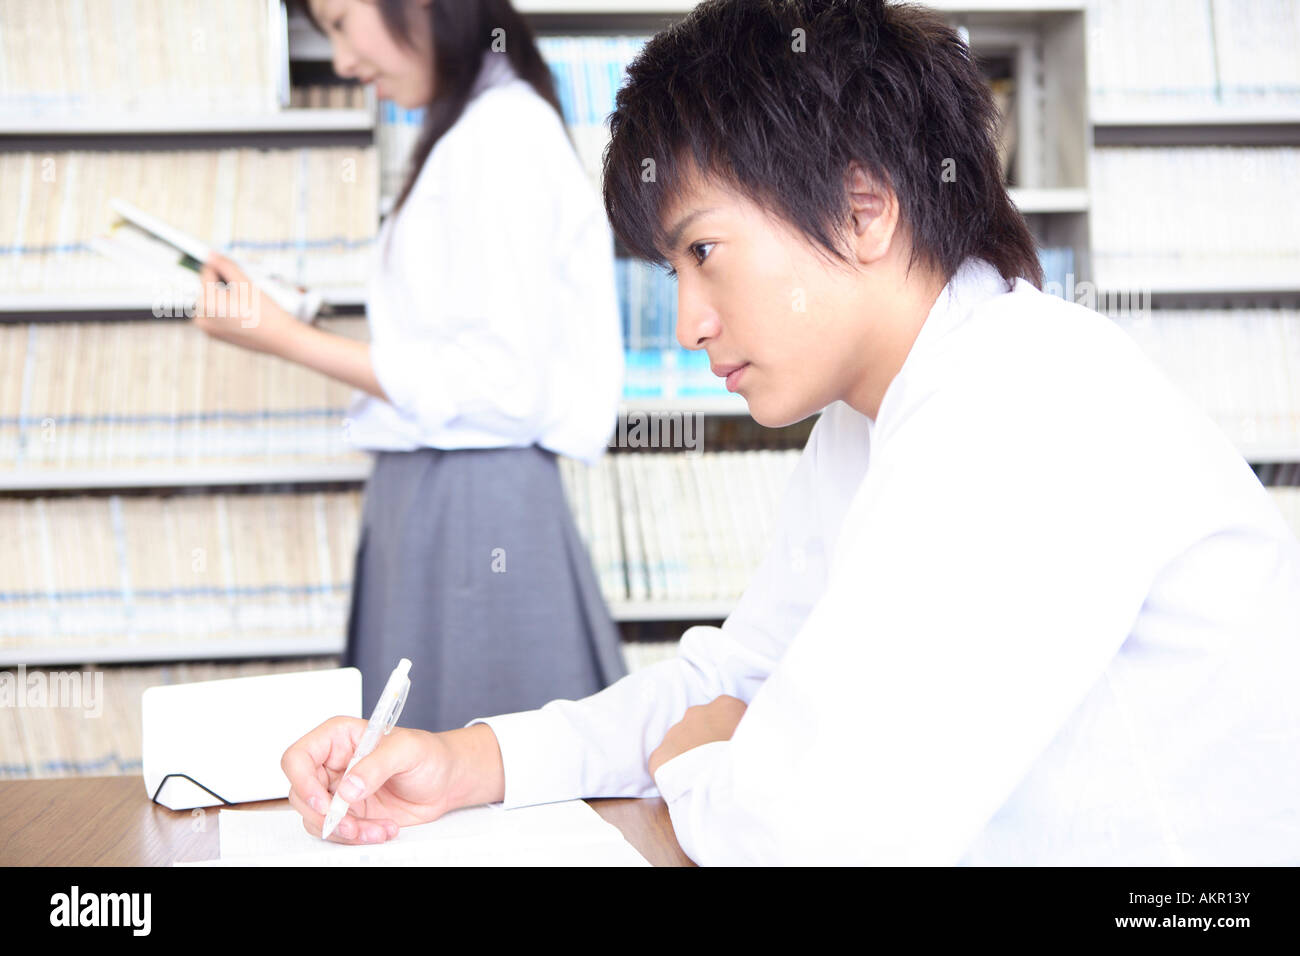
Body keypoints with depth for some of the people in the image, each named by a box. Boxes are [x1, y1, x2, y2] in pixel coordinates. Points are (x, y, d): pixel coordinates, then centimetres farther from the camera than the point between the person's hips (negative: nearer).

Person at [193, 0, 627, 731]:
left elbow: (503, 385, -18)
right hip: (429, 502, 9)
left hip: (475, 506, -9)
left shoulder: (502, 134, -13)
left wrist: (290, 339, -14)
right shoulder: (469, 132, 16)